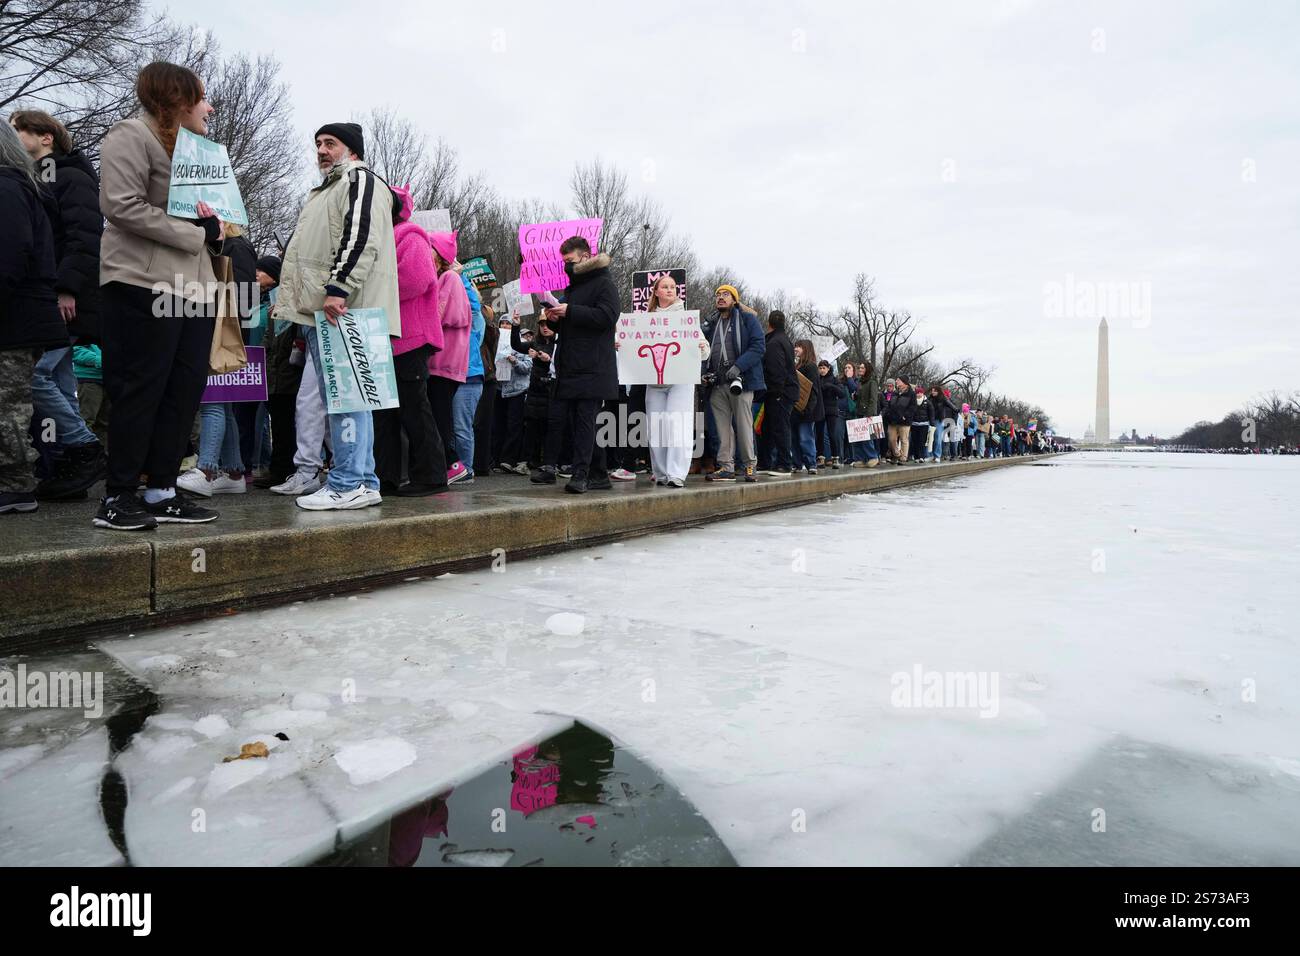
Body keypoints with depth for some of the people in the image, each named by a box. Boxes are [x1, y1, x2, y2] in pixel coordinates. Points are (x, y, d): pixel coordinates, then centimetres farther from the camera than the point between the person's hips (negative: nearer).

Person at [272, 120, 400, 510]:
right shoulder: (326, 191, 32)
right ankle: (362, 482, 11)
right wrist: (289, 297, 30)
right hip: (322, 311, 10)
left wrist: (337, 289, -25)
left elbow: (360, 238, -16)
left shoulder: (360, 180, 1)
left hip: (341, 309, -10)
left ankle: (348, 484, -11)